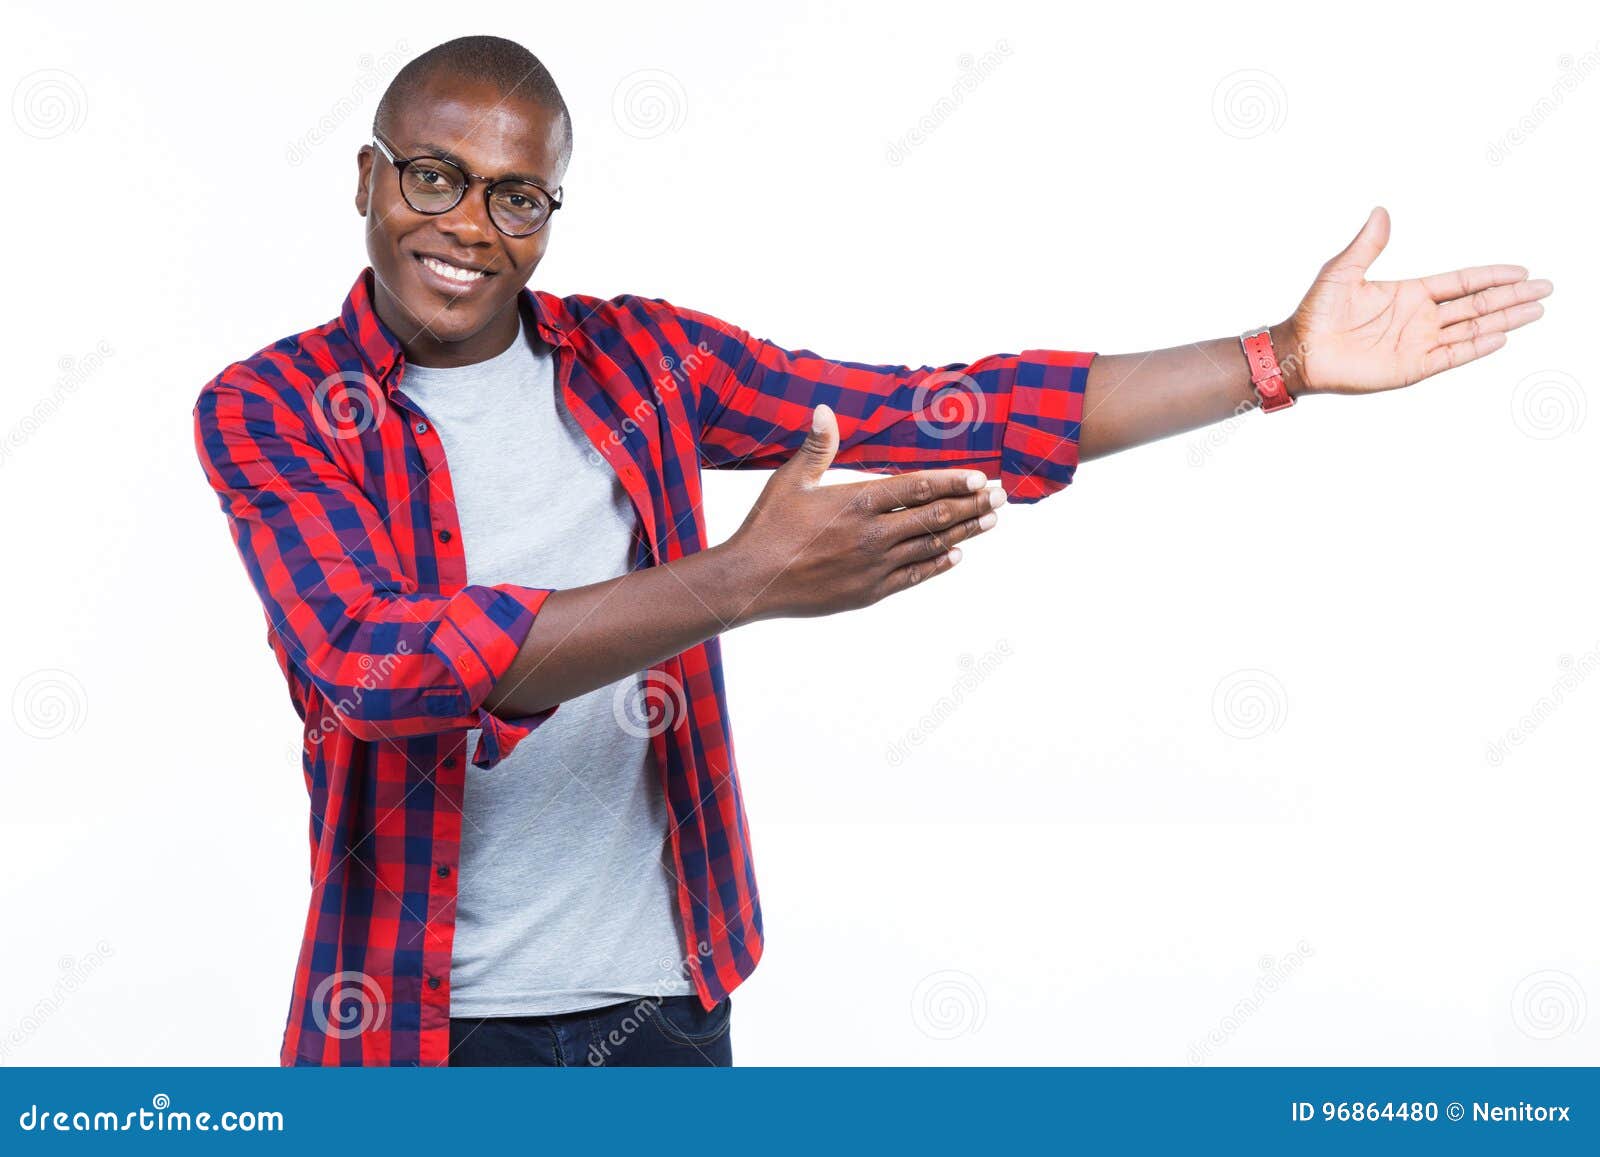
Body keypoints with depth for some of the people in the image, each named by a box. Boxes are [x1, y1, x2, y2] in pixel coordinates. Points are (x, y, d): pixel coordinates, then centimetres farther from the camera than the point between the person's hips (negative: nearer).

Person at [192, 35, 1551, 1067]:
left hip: (667, 994, 3)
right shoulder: (269, 410, -8)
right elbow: (377, 663, -24)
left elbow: (941, 417, -1)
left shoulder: (637, 358, 3)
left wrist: (1286, 358, -6)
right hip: (431, 1018, -3)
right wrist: (743, 581, -31)